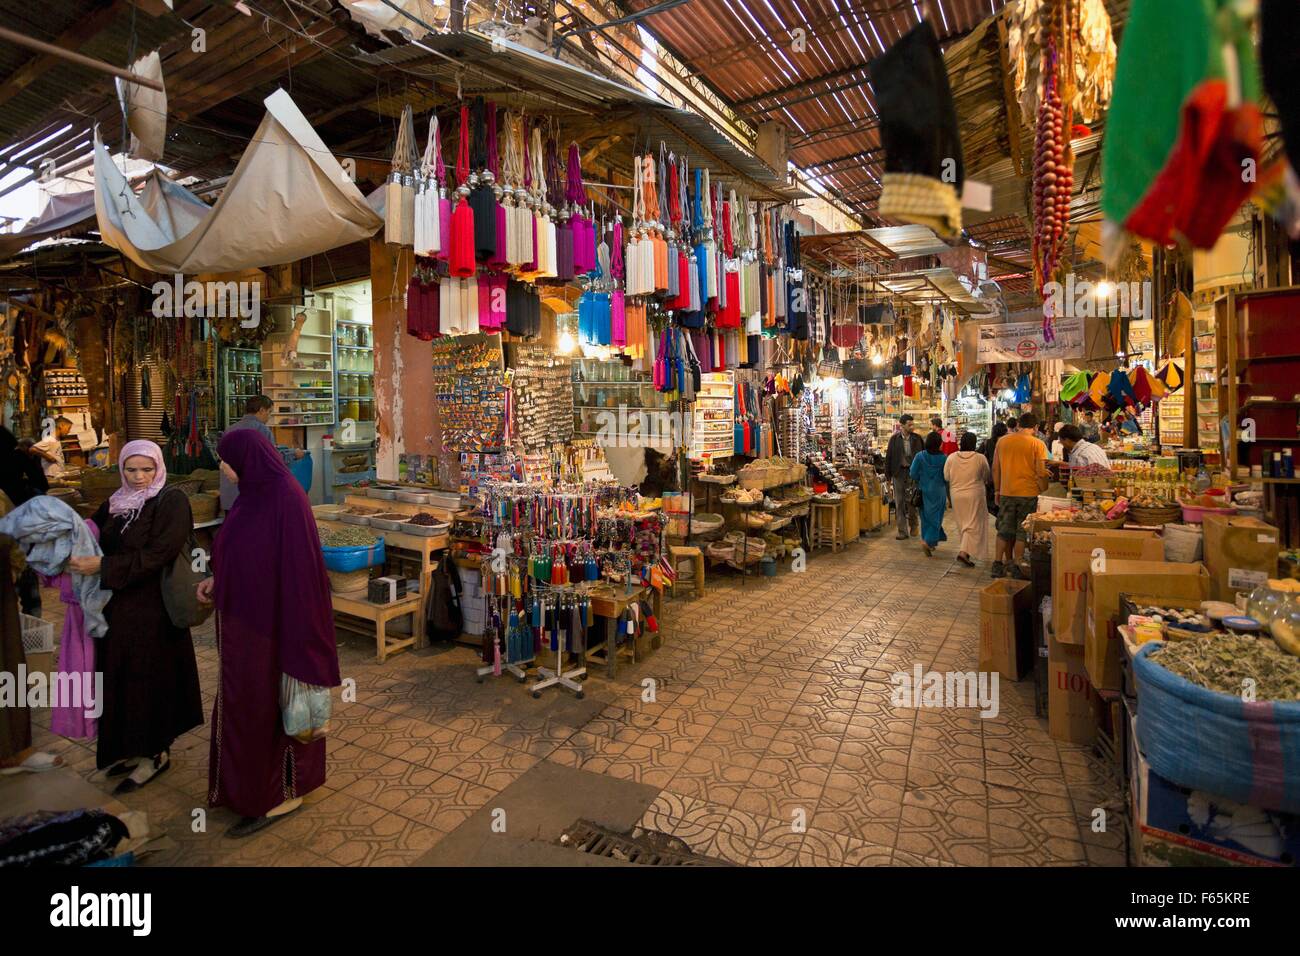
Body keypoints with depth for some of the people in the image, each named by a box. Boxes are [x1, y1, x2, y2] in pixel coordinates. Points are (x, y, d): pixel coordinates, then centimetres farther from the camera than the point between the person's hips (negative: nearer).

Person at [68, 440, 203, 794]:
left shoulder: (172, 502, -13)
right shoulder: (117, 502, 10)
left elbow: (157, 555, -20)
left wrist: (102, 566, -22)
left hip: (153, 608, -7)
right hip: (117, 606, 7)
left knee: (150, 678, 3)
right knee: (122, 677, 14)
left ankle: (156, 752, 18)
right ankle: (133, 746, 29)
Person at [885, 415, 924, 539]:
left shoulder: (917, 438, 1)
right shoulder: (894, 438, 0)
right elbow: (889, 456, 3)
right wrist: (888, 473, -1)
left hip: (912, 472, -1)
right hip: (898, 472, 1)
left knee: (912, 500, -1)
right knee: (899, 502, 4)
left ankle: (913, 524, 26)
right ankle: (902, 530, 12)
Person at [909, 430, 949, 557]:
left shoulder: (920, 456, -8)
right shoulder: (944, 458, -10)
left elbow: (913, 474, -6)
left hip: (924, 491, 2)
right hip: (939, 492, -2)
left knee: (926, 517, 14)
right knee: (936, 517, 5)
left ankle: (931, 542, 23)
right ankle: (928, 541, -12)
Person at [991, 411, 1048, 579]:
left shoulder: (1002, 441, 3)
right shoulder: (1037, 444, -8)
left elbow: (995, 468, 6)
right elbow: (1041, 473, -12)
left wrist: (997, 490, 14)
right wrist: (1044, 491, 0)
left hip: (1006, 492, 3)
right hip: (1028, 494, -3)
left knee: (1005, 529, 14)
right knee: (1022, 531, 7)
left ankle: (999, 563, 17)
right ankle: (1016, 566, 11)